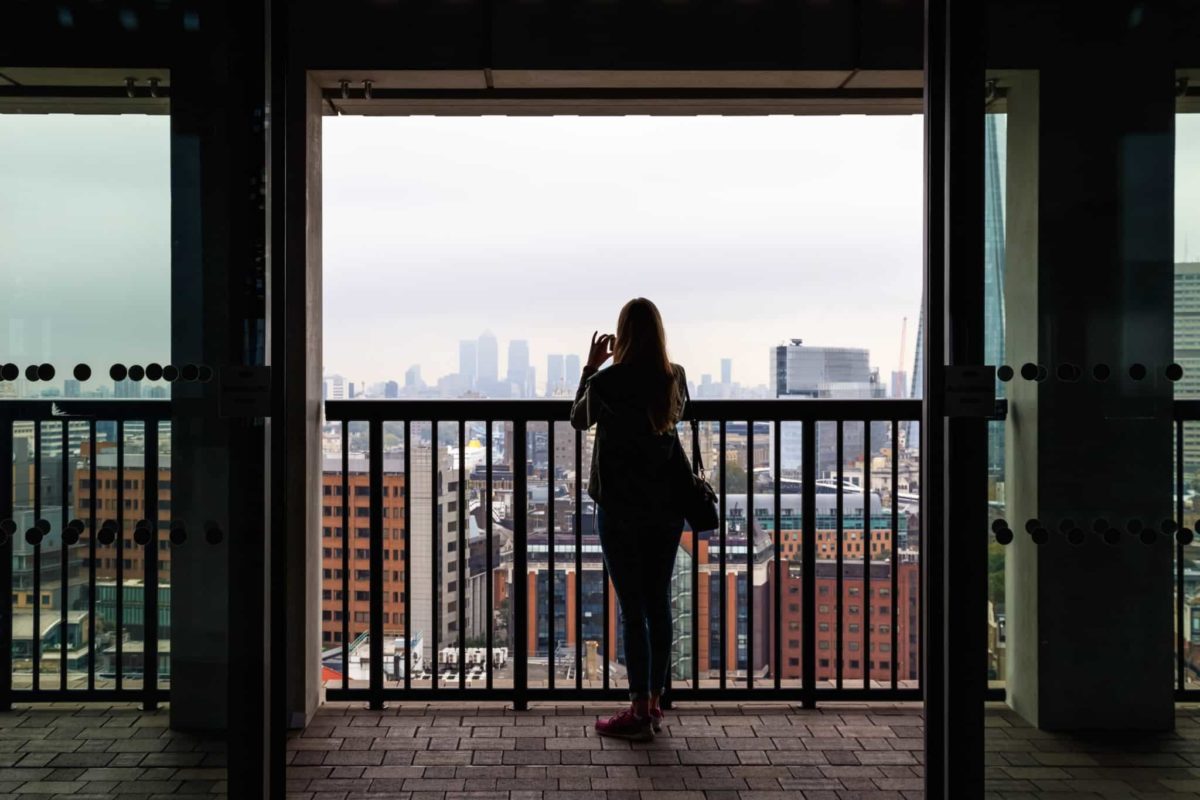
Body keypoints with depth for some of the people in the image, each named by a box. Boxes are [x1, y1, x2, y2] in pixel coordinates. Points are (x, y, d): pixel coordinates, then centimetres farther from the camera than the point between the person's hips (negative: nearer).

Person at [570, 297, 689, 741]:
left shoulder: (607, 382, -13)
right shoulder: (675, 378, 0)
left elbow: (578, 420, 6)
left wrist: (591, 366, 12)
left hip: (620, 507, -4)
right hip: (667, 505, 5)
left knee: (632, 608, 0)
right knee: (659, 604, 12)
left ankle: (639, 712, 6)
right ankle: (654, 703, 21)